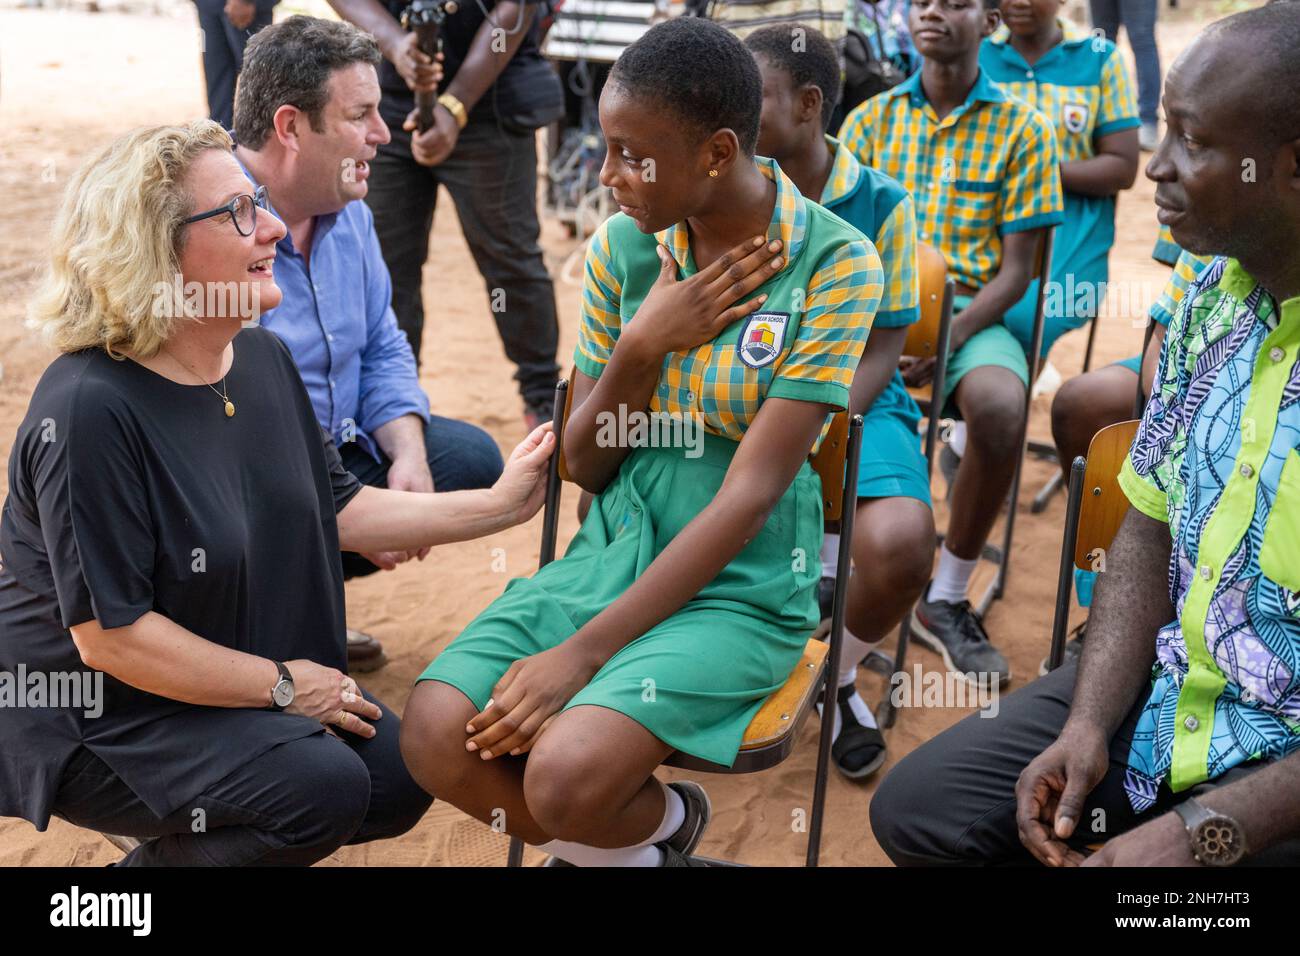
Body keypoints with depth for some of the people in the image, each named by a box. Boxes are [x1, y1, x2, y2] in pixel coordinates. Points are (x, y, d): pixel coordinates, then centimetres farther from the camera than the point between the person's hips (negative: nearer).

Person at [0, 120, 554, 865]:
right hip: (92, 717, -8)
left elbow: (336, 509, 7)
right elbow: (109, 634, -25)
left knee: (398, 777, -3)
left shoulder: (265, 359, 0)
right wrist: (282, 685, -18)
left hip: (243, 688, 8)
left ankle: (185, 832, 18)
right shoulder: (91, 411, -26)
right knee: (323, 787, -24)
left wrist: (501, 505, 0)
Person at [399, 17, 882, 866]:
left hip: (741, 586, -5)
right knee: (436, 737, -17)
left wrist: (583, 653, -21)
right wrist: (643, 346, -13)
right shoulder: (623, 248, 1)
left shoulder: (836, 265, -13)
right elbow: (587, 465, 6)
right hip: (615, 551, 5)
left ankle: (665, 821, 10)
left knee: (565, 779, -26)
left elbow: (747, 495, -18)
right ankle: (641, 844, 10)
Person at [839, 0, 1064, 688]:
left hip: (971, 312, -2)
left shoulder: (1021, 130, 4)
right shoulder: (871, 119, 11)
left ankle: (946, 600, -13)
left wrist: (952, 334, -18)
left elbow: (1016, 268, -1)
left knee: (999, 406, -35)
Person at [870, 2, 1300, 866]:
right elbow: (1151, 528, 6)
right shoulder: (1213, 300, 1)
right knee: (921, 809, 3)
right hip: (1169, 696, 7)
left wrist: (1206, 830, -25)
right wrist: (1088, 723, -6)